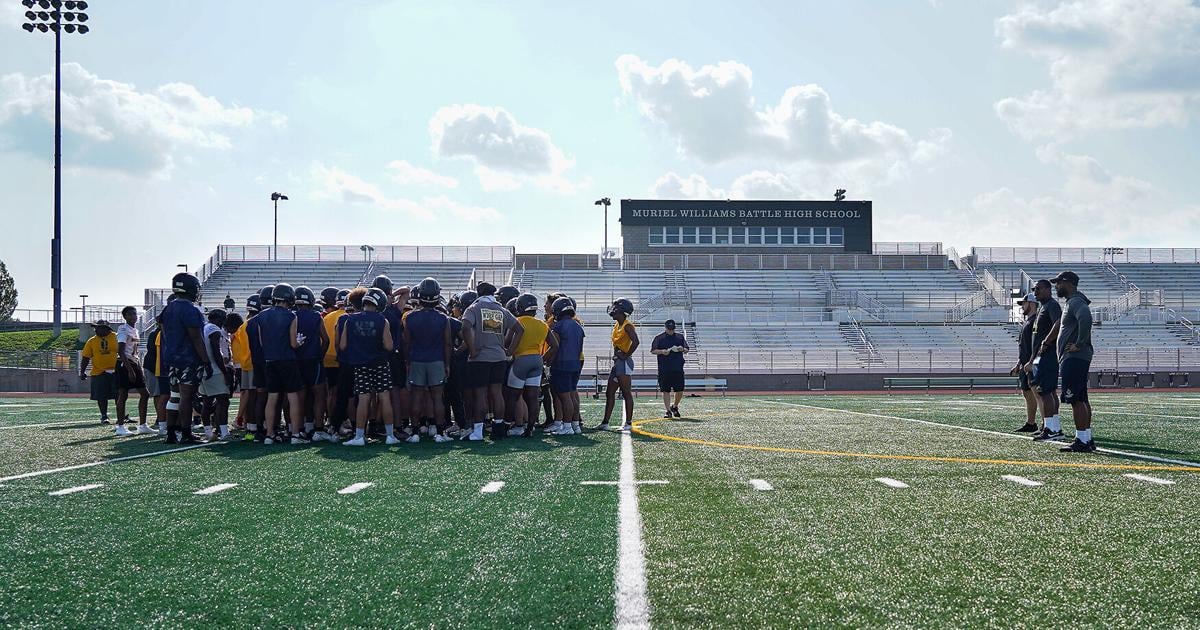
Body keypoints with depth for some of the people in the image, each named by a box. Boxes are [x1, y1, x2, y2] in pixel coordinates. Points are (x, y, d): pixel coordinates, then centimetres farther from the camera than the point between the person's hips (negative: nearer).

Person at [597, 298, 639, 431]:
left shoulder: (628, 326, -14)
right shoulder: (616, 325, 15)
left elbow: (636, 342, -27)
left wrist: (626, 355, -19)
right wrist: (615, 354, 11)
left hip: (624, 362, -10)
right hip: (617, 362, 10)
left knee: (626, 394, -6)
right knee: (609, 393, 10)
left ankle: (629, 423, -2)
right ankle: (605, 423, 13)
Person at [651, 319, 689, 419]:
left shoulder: (680, 337, 13)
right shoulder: (659, 338, 5)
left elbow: (687, 350, 16)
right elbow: (653, 351, 3)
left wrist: (682, 349, -7)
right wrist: (662, 351, -15)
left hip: (678, 368, 2)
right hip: (664, 369, -2)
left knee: (680, 390, 2)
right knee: (666, 390, -2)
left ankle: (675, 407, 24)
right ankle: (667, 410, 4)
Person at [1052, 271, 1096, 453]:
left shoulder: (1076, 302, -13)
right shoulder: (1073, 302, 20)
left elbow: (1085, 319, -32)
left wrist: (1079, 344, -24)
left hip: (1074, 358, -11)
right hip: (1078, 358, 11)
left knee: (1076, 400, -11)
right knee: (1081, 400, 13)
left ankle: (1082, 441, -12)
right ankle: (1087, 439, 17)